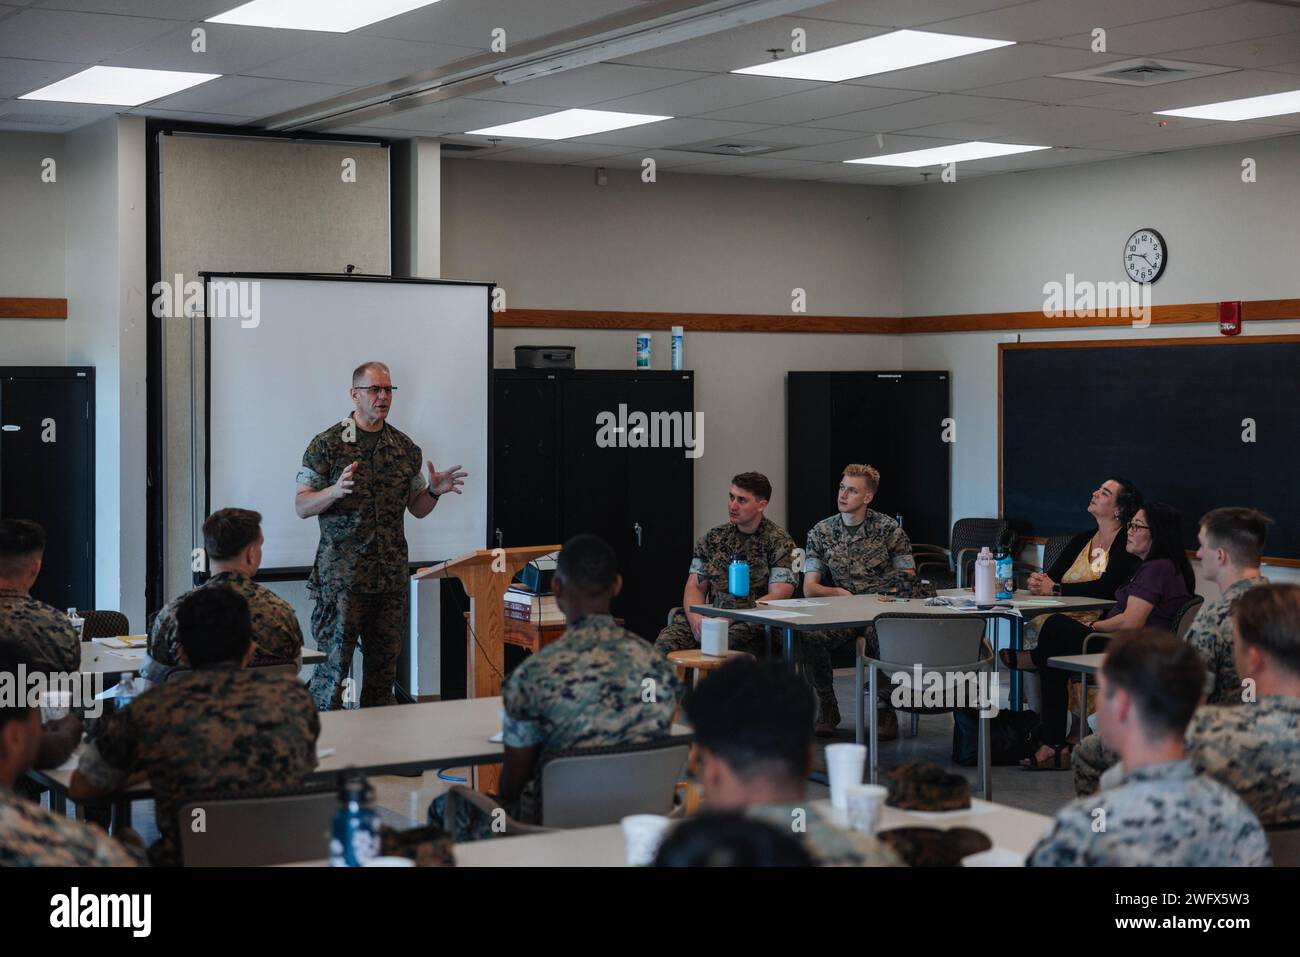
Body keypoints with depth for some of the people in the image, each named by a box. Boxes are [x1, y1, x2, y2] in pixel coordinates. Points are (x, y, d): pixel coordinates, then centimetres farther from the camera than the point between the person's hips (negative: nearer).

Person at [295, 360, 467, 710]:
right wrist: (336, 491, -23)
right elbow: (302, 506, -4)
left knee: (384, 664, 8)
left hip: (392, 574, 5)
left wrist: (434, 491, -3)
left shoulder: (406, 448, 11)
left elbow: (416, 508, 18)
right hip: (342, 573, -4)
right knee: (335, 662, -6)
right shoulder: (327, 444, -2)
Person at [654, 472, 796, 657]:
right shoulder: (713, 537, 16)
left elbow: (779, 595, -8)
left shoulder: (778, 541, 2)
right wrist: (696, 618, -11)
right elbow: (695, 586, 13)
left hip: (754, 622, -4)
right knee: (665, 644, -27)